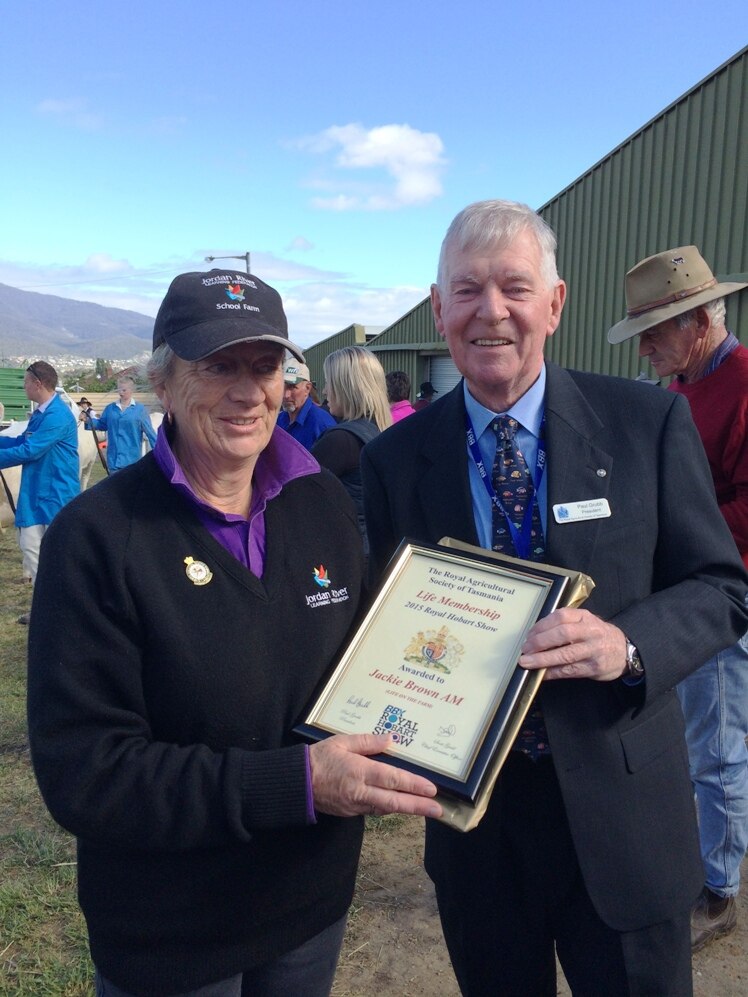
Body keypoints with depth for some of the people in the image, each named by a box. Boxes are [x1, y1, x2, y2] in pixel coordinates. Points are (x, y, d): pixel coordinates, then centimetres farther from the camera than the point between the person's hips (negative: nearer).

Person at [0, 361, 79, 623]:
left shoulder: (57, 415, -19)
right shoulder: (40, 413, 12)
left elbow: (29, 451, -22)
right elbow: (21, 442, 18)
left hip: (58, 495, -10)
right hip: (38, 493, 10)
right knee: (31, 545, 12)